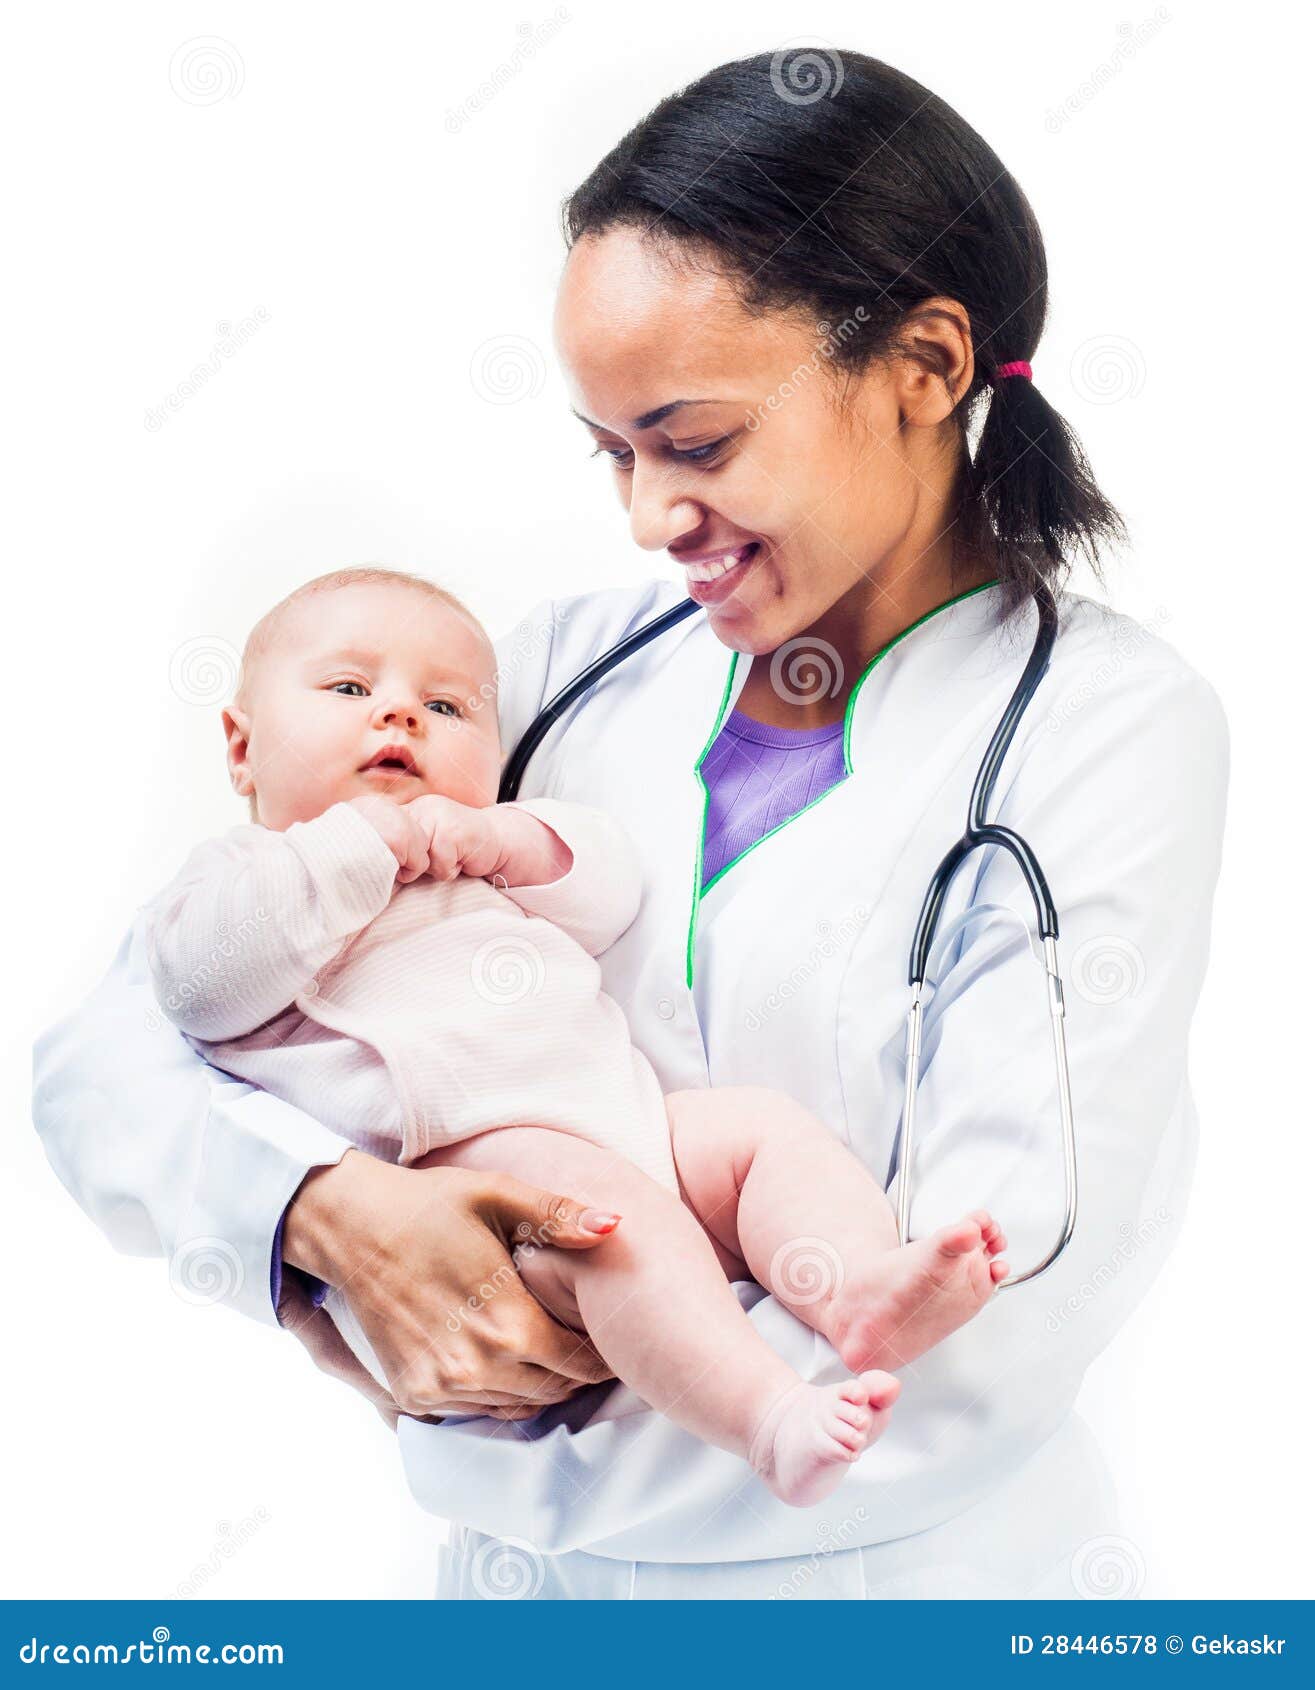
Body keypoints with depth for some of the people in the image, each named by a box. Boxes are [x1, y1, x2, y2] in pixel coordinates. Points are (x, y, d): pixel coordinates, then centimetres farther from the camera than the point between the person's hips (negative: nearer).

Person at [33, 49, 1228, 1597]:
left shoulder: (1109, 728, -12)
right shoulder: (568, 671, -3)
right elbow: (103, 1058, -4)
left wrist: (477, 1453, -13)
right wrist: (326, 1206, -24)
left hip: (869, 1576, -2)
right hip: (527, 1569, 3)